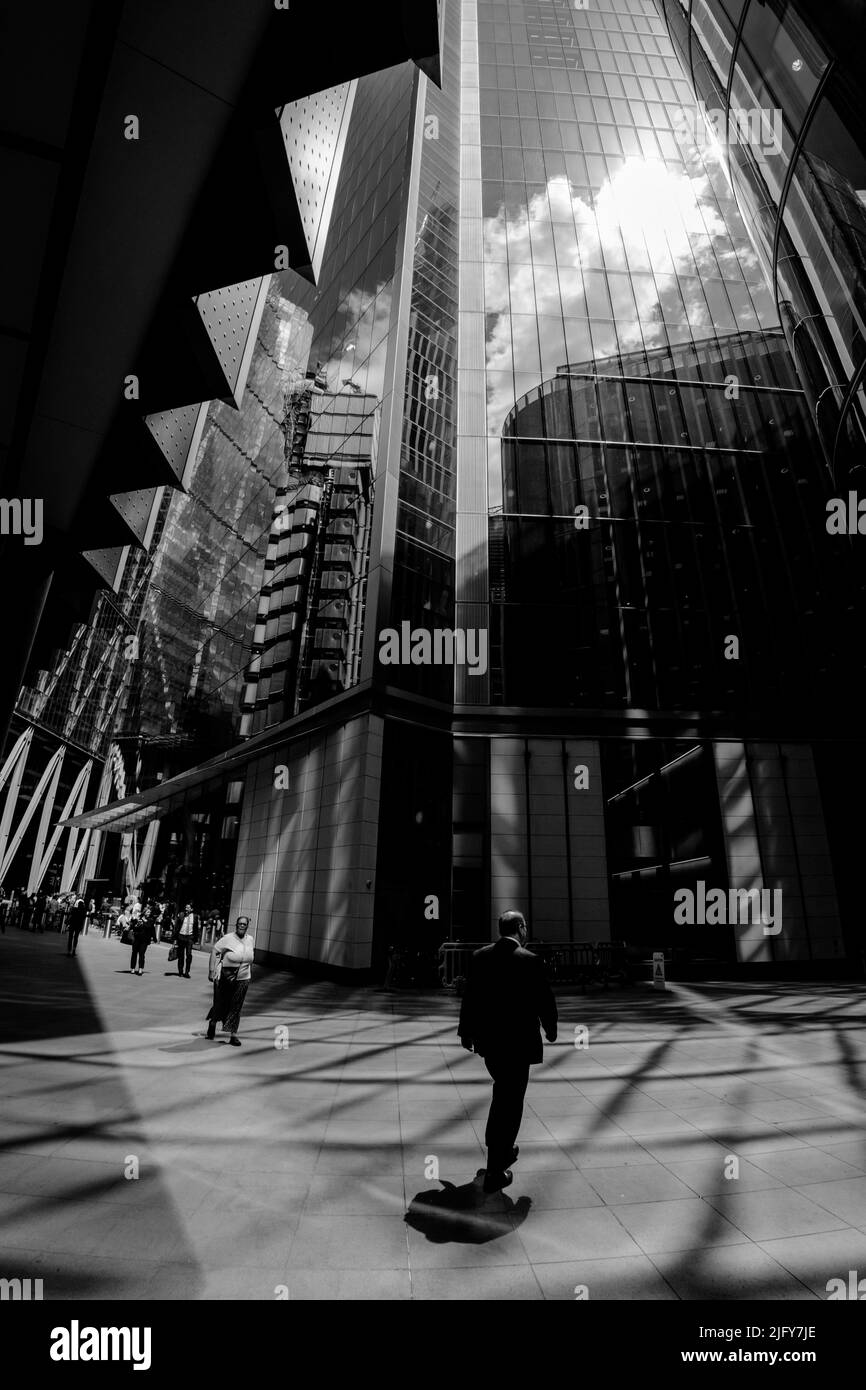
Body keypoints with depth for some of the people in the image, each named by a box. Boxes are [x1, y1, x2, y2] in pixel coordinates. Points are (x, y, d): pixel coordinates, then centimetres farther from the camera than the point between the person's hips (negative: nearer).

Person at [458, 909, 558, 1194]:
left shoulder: (479, 956, -3)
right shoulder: (531, 961, -17)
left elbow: (469, 996, 2)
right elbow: (544, 999, -11)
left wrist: (466, 1031, 12)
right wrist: (550, 1030, 8)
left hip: (487, 1040, 6)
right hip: (518, 1042, -5)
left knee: (503, 1094, 27)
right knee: (510, 1103, 8)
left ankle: (501, 1150, 40)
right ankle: (495, 1173, 14)